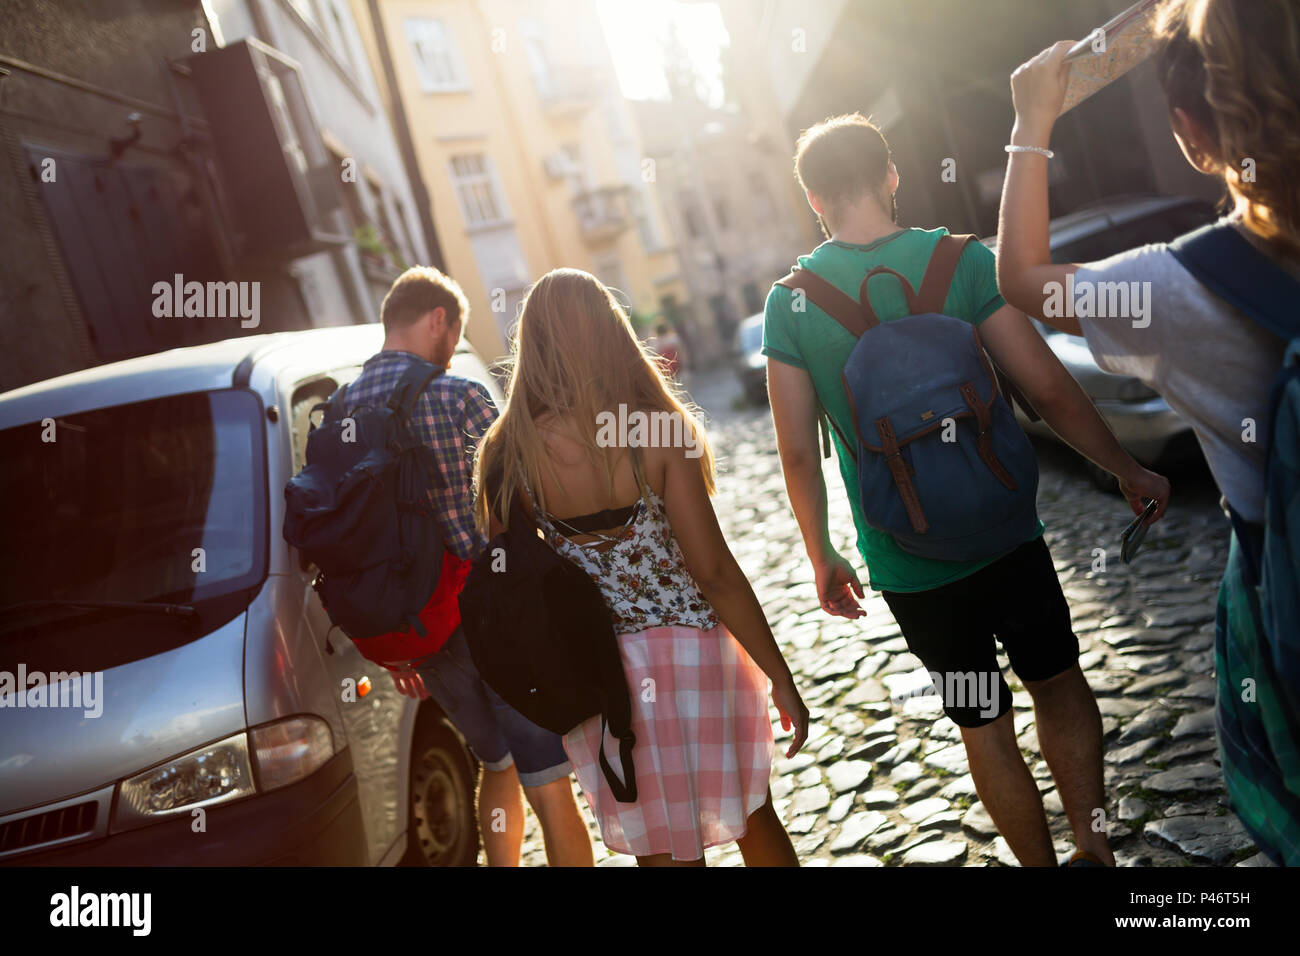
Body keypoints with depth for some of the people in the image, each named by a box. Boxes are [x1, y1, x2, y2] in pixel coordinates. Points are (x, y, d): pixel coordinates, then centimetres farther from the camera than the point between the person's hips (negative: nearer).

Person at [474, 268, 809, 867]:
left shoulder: (506, 451, -8)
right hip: (689, 653, -2)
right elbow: (715, 571, -15)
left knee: (665, 850, 18)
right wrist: (780, 678, -6)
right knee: (753, 819, 22)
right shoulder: (653, 432, -15)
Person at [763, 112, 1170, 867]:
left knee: (984, 725, 17)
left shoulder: (789, 303, -8)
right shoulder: (958, 260, -11)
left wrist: (822, 558, 8)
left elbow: (799, 451, -5)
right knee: (1058, 681, 23)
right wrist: (1128, 471, 4)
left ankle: (1042, 861, 31)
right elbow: (1049, 390, -11)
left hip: (905, 563, 1)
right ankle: (1093, 844, 21)